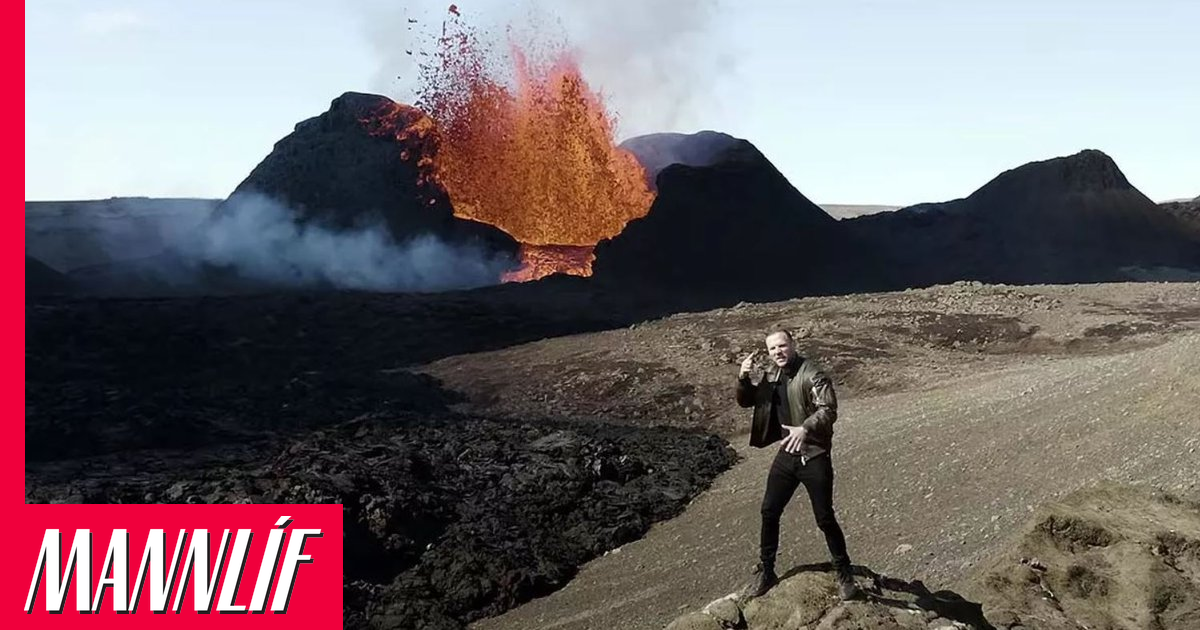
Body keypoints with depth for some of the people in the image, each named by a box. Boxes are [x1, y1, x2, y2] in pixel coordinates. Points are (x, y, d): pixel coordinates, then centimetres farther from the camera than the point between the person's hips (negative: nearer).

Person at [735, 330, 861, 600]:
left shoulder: (812, 374, -16)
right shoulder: (772, 376, 6)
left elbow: (829, 410, -25)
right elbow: (746, 401, 15)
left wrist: (805, 428, -41)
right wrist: (743, 378, -4)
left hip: (814, 455, -6)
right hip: (787, 453, 7)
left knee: (825, 518, 0)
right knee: (769, 512, 10)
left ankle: (844, 575, 19)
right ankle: (765, 572, 25)